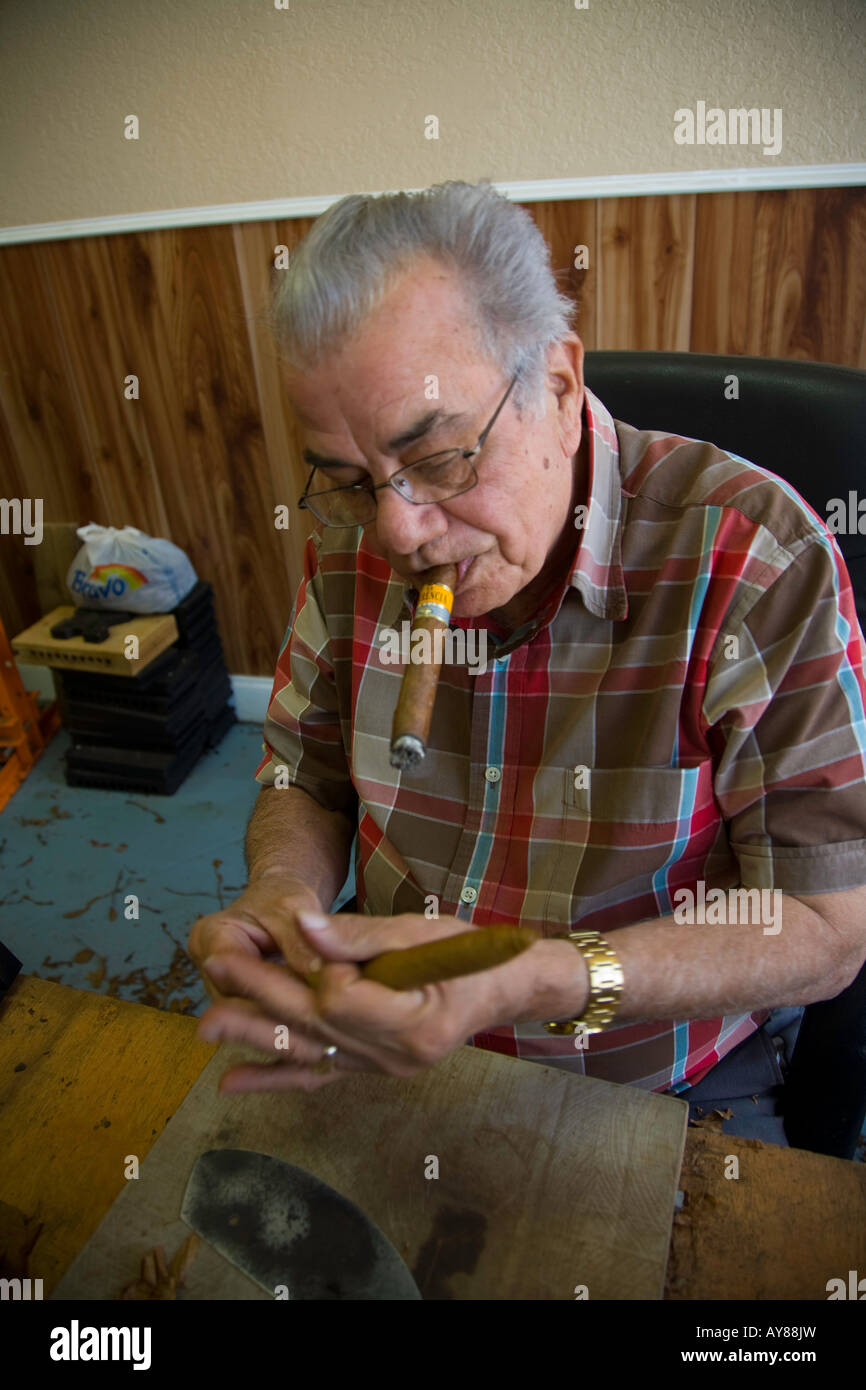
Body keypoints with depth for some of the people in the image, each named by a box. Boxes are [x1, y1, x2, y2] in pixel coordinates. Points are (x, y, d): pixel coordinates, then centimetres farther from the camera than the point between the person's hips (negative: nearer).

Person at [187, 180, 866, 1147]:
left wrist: (527, 983, -31)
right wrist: (283, 895, -18)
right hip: (387, 1037, 3)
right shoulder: (351, 538, -7)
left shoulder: (753, 554, -21)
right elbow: (304, 780, 4)